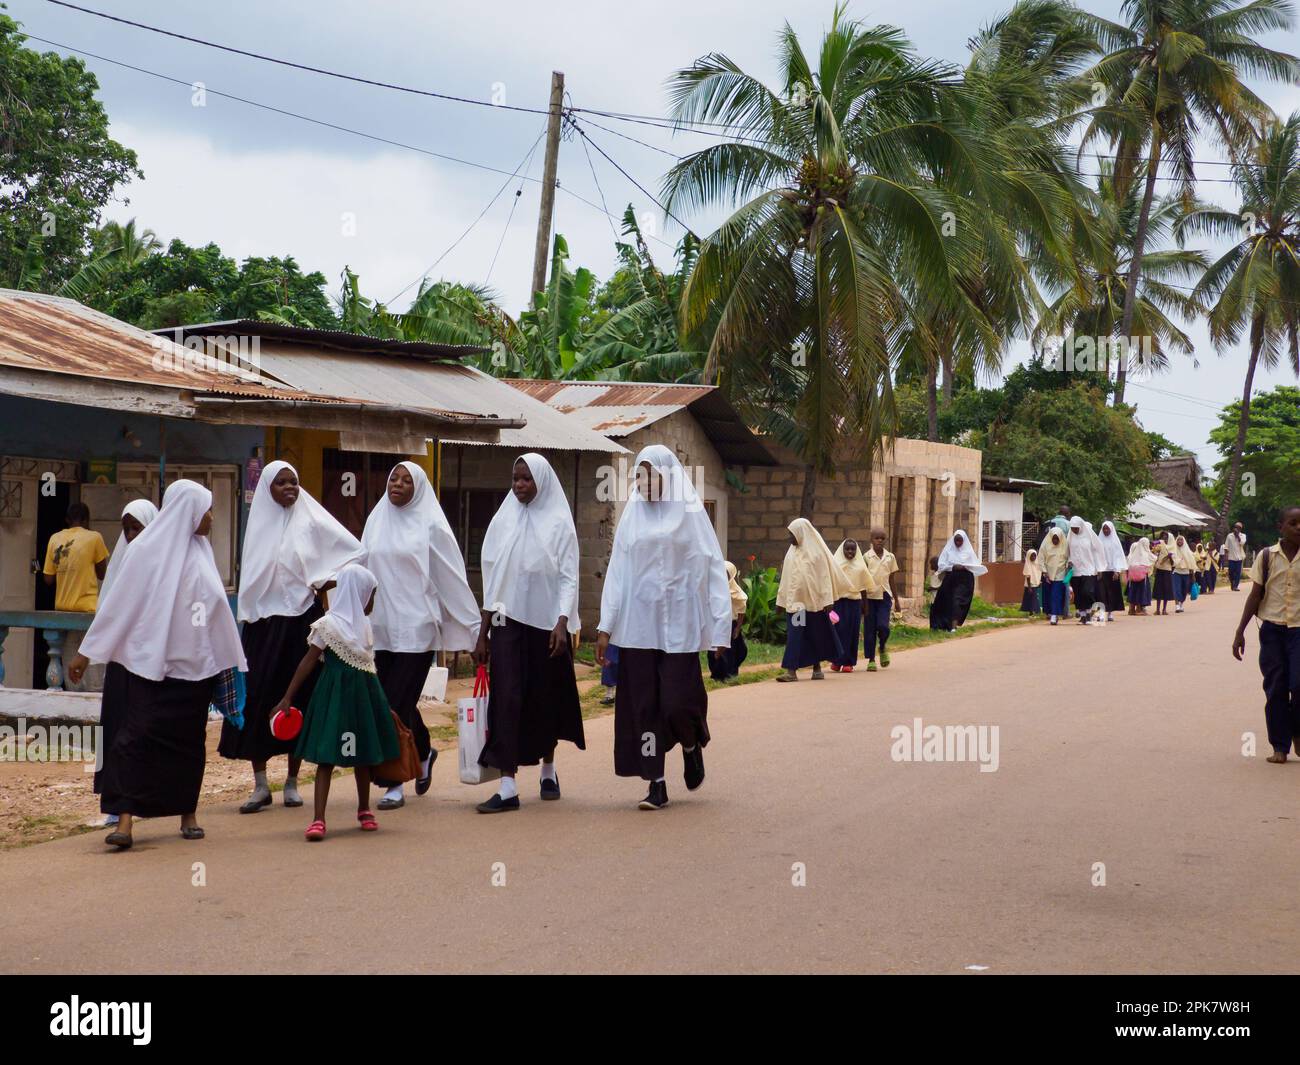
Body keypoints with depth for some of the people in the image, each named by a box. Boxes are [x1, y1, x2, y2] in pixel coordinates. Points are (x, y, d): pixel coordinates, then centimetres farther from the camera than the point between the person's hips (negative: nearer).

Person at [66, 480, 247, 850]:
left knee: (190, 741, 8)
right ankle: (124, 819, -11)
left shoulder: (200, 552, 11)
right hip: (150, 663, -5)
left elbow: (218, 608, 14)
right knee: (138, 735, -10)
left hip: (194, 666, 5)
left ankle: (188, 814, 18)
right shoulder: (147, 550, -4)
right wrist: (87, 652, -2)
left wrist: (231, 660, 15)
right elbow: (119, 604, -3)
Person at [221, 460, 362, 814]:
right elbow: (250, 576, 14)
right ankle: (260, 785, 2)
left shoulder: (311, 520, 0)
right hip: (263, 621, 2)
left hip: (302, 619, -2)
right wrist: (247, 616, 8)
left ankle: (292, 782, 14)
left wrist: (323, 582, -6)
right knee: (256, 699, -4)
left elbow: (355, 551, -1)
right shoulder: (259, 524, 9)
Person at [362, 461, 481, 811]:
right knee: (401, 702, 9)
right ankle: (423, 753, 35)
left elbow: (453, 579, 0)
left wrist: (474, 627, -1)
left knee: (397, 703, -8)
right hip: (381, 628, 4)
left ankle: (394, 784, -2)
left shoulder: (430, 526, -1)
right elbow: (363, 572, 16)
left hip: (416, 628, -4)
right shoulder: (376, 522, 12)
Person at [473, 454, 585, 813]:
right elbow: (492, 577, 10)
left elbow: (568, 577, -4)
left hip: (546, 622, -2)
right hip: (507, 621, 2)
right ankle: (507, 786, -11)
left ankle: (548, 768, 31)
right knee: (507, 698, -8)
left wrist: (562, 623, -16)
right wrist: (483, 632, 7)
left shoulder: (559, 523, -1)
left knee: (546, 697, 9)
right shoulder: (502, 521, 8)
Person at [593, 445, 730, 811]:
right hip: (638, 623, 3)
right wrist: (606, 626, 3)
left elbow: (712, 569, -2)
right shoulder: (633, 514, 9)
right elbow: (617, 571, 8)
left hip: (678, 624, -3)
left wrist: (720, 626, -8)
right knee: (644, 705, 1)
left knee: (677, 703, -5)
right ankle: (656, 784, 9)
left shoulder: (690, 514, 1)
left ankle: (692, 746, 27)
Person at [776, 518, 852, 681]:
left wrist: (827, 600, -12)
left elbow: (825, 576, -8)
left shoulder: (817, 551, -6)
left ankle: (817, 668, 20)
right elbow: (787, 578, 12)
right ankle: (791, 670, -7)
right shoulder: (792, 553, 8)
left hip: (814, 601, -4)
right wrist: (782, 600, 11)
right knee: (794, 635, -3)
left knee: (816, 635, 8)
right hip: (795, 601, 4)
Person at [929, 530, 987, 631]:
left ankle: (954, 626, -20)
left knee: (957, 601, -15)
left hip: (964, 581, -2)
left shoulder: (969, 551, 2)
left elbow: (975, 565, -1)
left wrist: (964, 567, -17)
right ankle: (948, 625, 20)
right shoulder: (948, 550, 5)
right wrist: (952, 567, -16)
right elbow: (941, 565, -1)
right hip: (950, 580, 2)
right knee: (948, 602, 4)